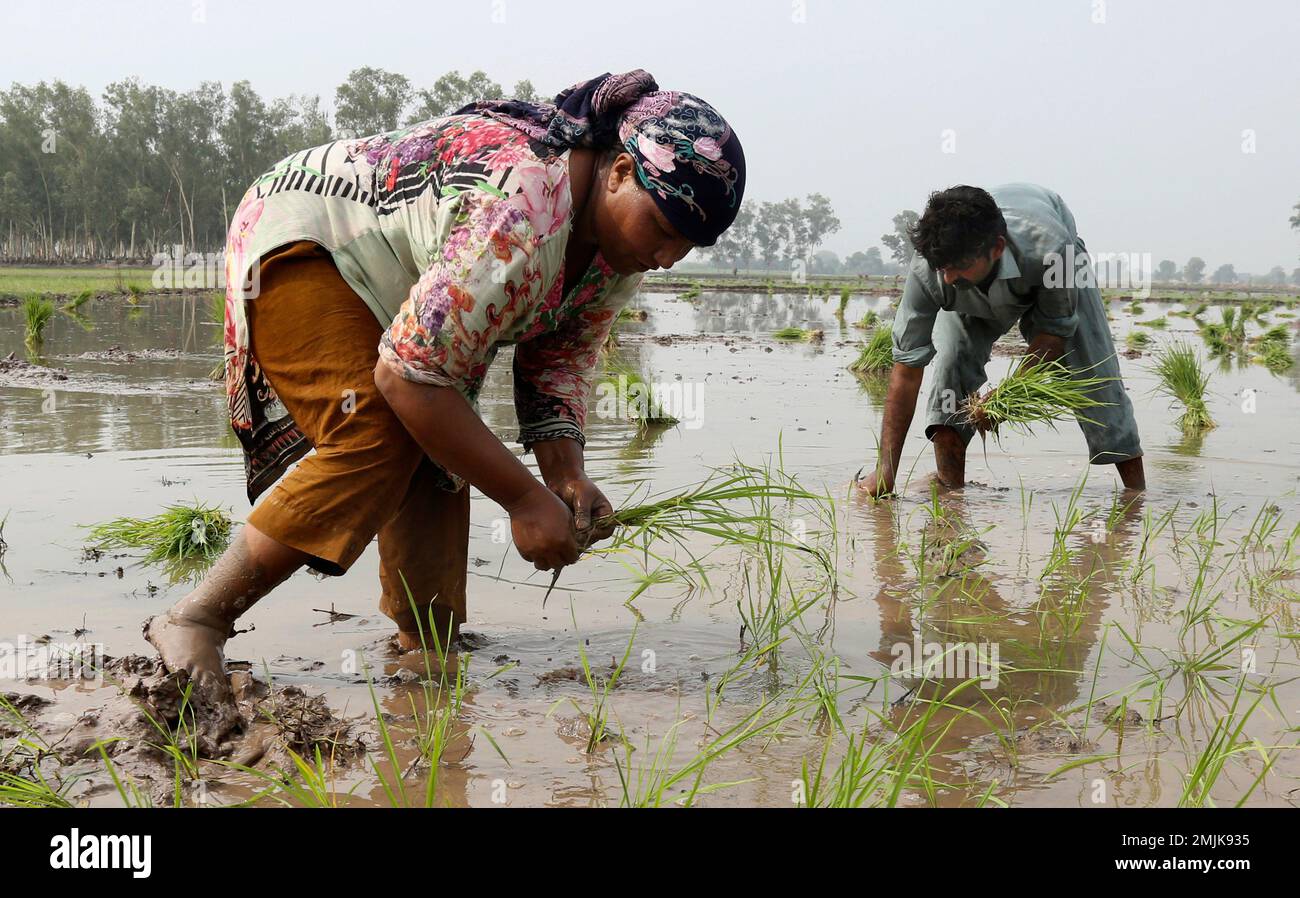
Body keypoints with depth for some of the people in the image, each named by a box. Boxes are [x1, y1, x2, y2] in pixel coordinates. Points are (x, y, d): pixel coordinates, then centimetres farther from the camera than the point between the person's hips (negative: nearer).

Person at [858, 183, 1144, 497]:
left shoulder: (1048, 249, -46)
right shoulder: (927, 268, -41)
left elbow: (1054, 331, -27)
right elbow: (907, 367, -36)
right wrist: (886, 470, -37)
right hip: (975, 297, 1)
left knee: (1094, 372, -9)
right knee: (952, 357, -26)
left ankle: (1137, 493, 5)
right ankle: (949, 484, -18)